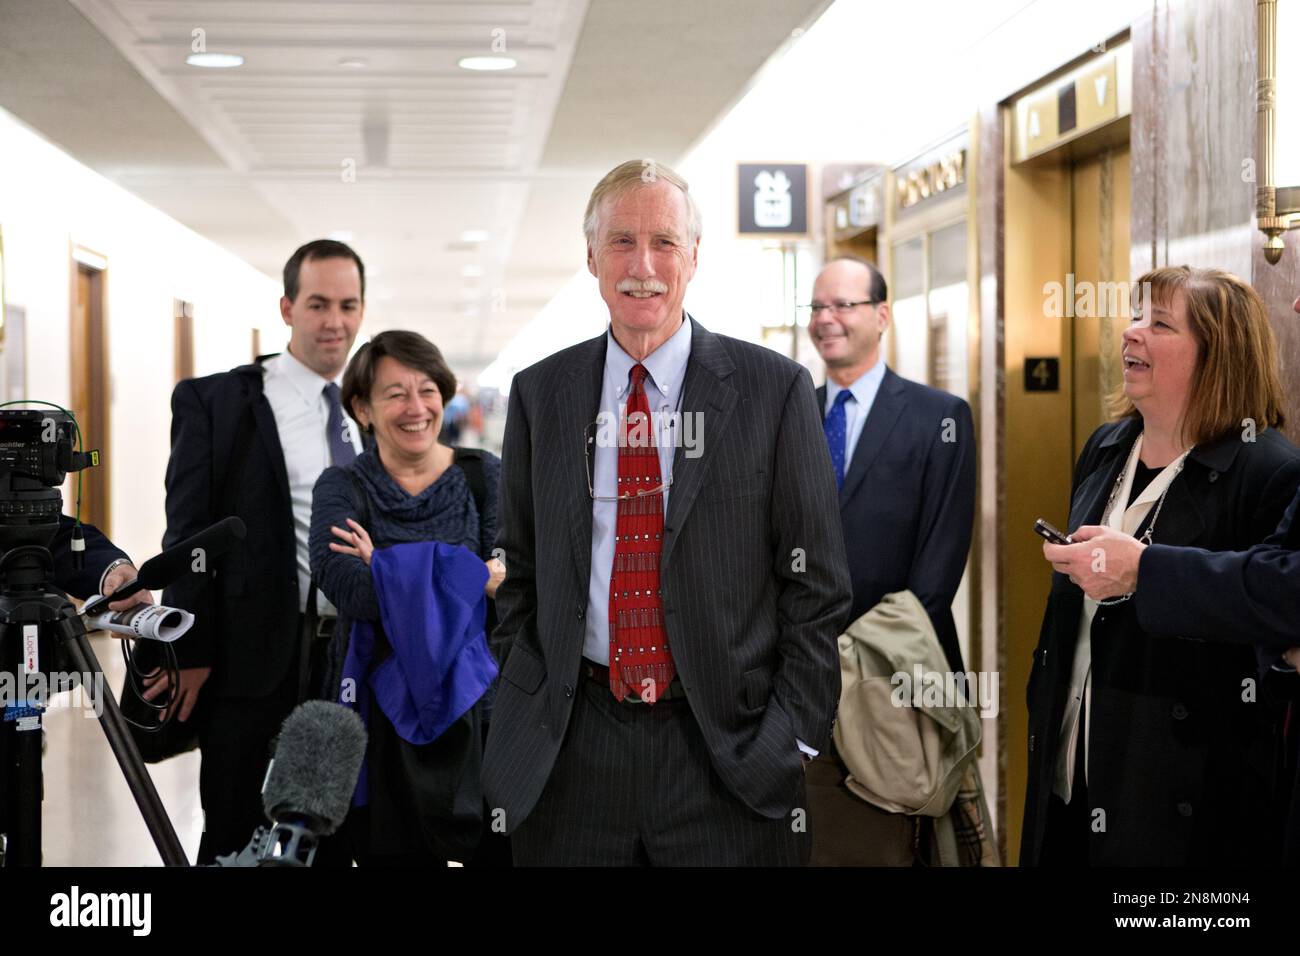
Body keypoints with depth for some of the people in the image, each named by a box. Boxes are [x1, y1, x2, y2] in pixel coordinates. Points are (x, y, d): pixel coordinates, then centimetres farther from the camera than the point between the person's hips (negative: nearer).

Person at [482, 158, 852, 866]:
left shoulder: (776, 389, -2)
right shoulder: (538, 394, 6)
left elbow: (815, 581, -2)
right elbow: (517, 573, 12)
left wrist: (795, 734, -6)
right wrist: (518, 714, 4)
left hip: (729, 757, -2)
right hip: (569, 757, 2)